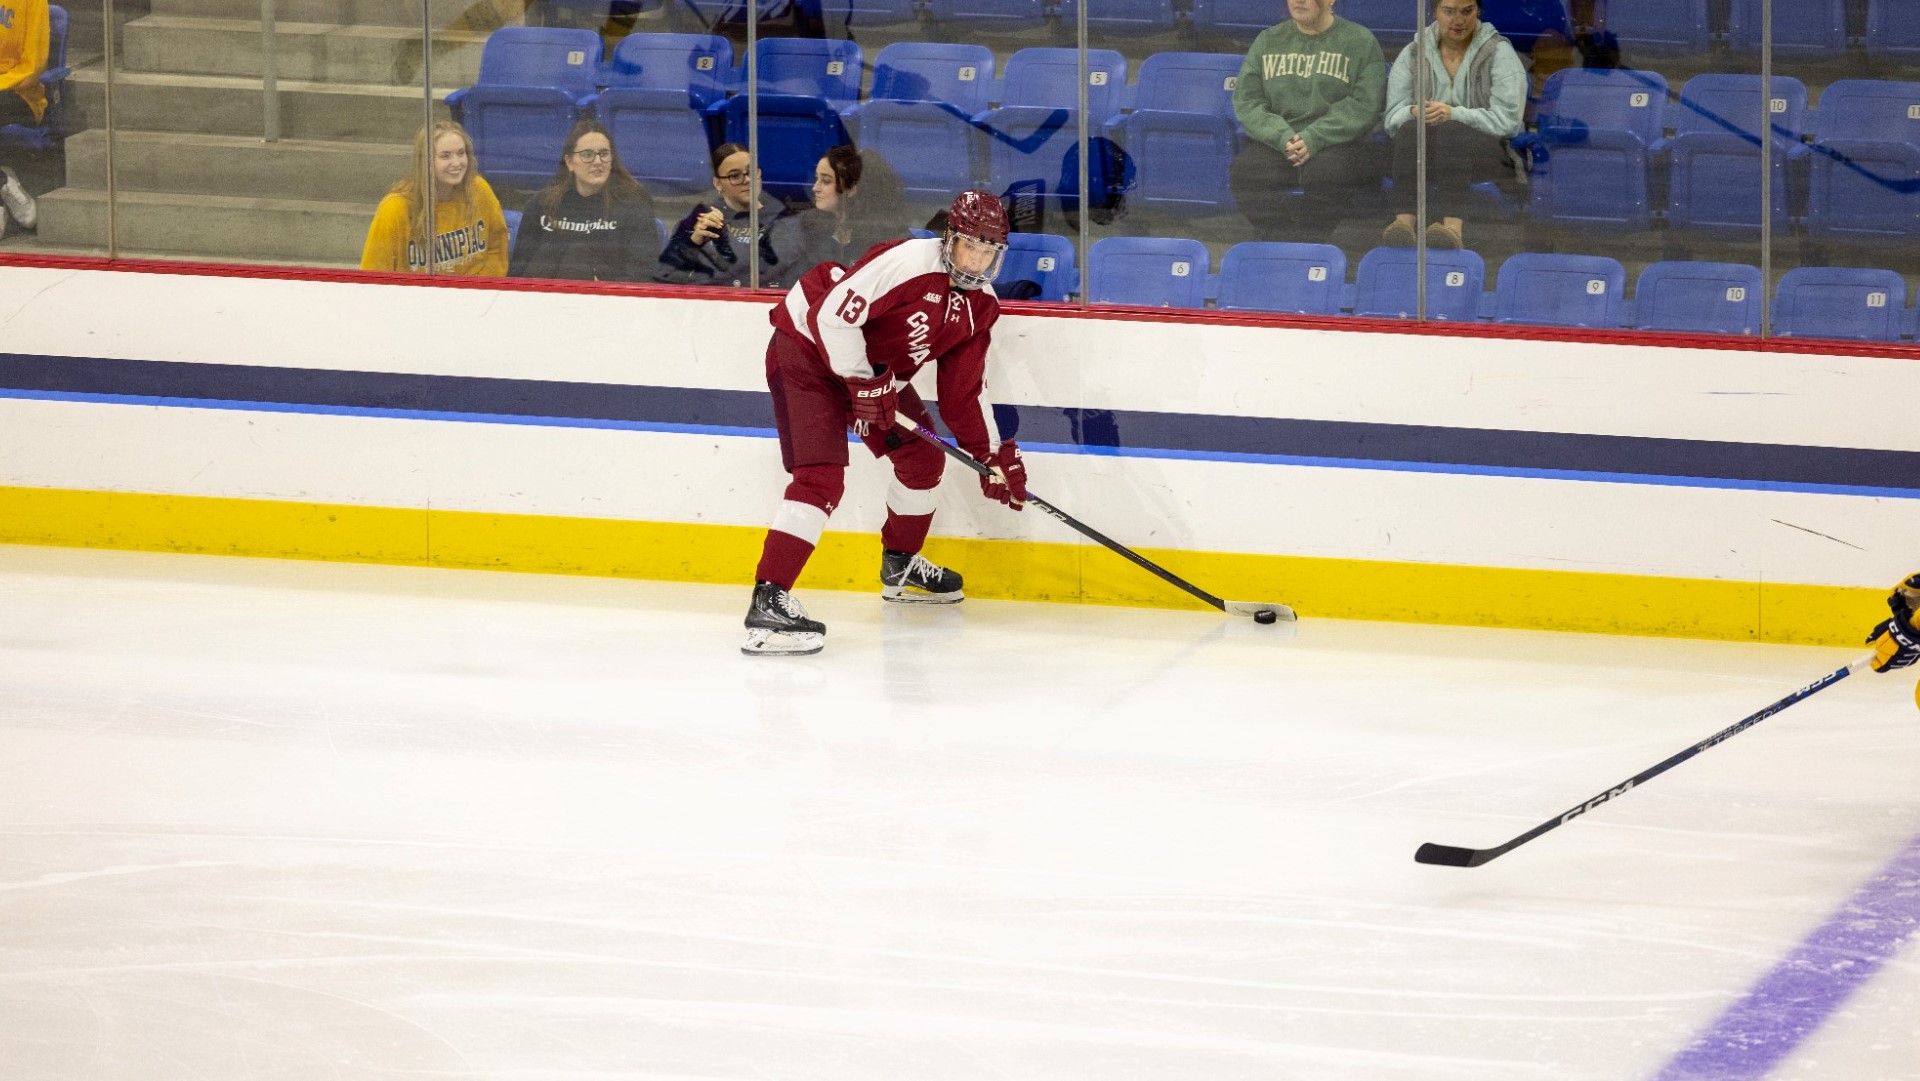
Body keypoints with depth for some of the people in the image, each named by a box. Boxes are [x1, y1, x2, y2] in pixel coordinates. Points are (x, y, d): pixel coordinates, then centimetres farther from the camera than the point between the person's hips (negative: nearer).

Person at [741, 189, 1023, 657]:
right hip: (808, 350, -9)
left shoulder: (980, 306, 0)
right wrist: (864, 382, -26)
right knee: (822, 478, -22)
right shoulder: (909, 262, -28)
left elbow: (964, 390, 7)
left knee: (922, 456, 15)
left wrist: (994, 455, 0)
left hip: (876, 367, 9)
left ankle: (900, 567, 40)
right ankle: (767, 602, -29)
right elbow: (832, 314, -32)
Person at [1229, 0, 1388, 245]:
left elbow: (1364, 105, -6)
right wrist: (1283, 138, -12)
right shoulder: (1268, 41, 17)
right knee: (1244, 170, -28)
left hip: (1340, 142, -3)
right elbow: (1246, 101, 7)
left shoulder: (1360, 41, 6)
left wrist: (1313, 140, -18)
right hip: (1275, 142, 3)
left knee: (1325, 171, -36)